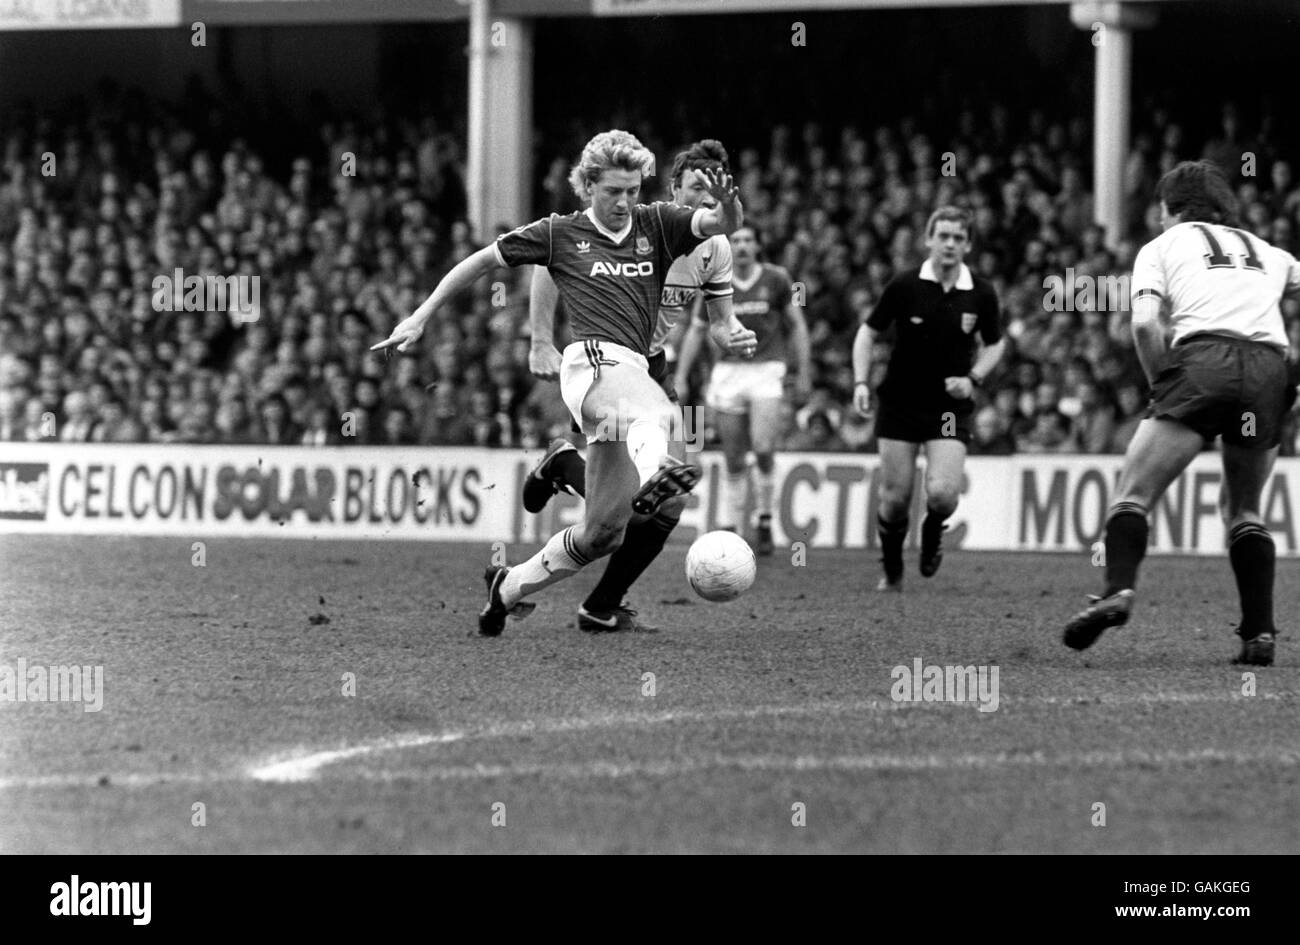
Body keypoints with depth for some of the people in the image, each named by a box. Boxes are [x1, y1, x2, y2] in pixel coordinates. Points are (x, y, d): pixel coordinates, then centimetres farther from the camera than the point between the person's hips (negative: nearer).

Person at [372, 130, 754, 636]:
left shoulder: (656, 224, 17)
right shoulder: (561, 233, 12)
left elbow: (724, 224, 2)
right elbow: (482, 260, 20)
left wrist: (728, 204, -23)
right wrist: (420, 318, 18)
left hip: (631, 375, 5)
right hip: (594, 362, -5)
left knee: (602, 532, 3)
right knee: (657, 412, -41)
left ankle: (510, 586, 22)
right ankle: (653, 472, -75)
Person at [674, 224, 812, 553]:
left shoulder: (776, 279, 0)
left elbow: (797, 325, 8)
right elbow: (696, 332, 12)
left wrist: (804, 374, 4)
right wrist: (680, 378, 6)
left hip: (766, 370, -2)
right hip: (728, 373, 2)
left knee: (763, 449, -16)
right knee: (734, 460, 1)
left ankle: (765, 519, 2)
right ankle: (730, 529, 10)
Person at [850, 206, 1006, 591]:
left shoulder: (981, 293, -3)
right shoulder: (904, 285, -7)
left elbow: (995, 343, 12)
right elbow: (869, 332, 4)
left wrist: (973, 378, -6)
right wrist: (861, 382, -8)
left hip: (950, 407, 0)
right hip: (900, 403, 0)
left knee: (942, 493, -17)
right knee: (895, 498, 0)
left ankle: (934, 530, 20)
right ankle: (891, 571, 25)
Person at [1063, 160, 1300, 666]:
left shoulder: (1161, 246, 18)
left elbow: (1145, 323, 2)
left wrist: (1161, 384, 11)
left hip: (1203, 360, -3)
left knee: (1133, 494, -1)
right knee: (1244, 509, 20)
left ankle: (1118, 590, -25)